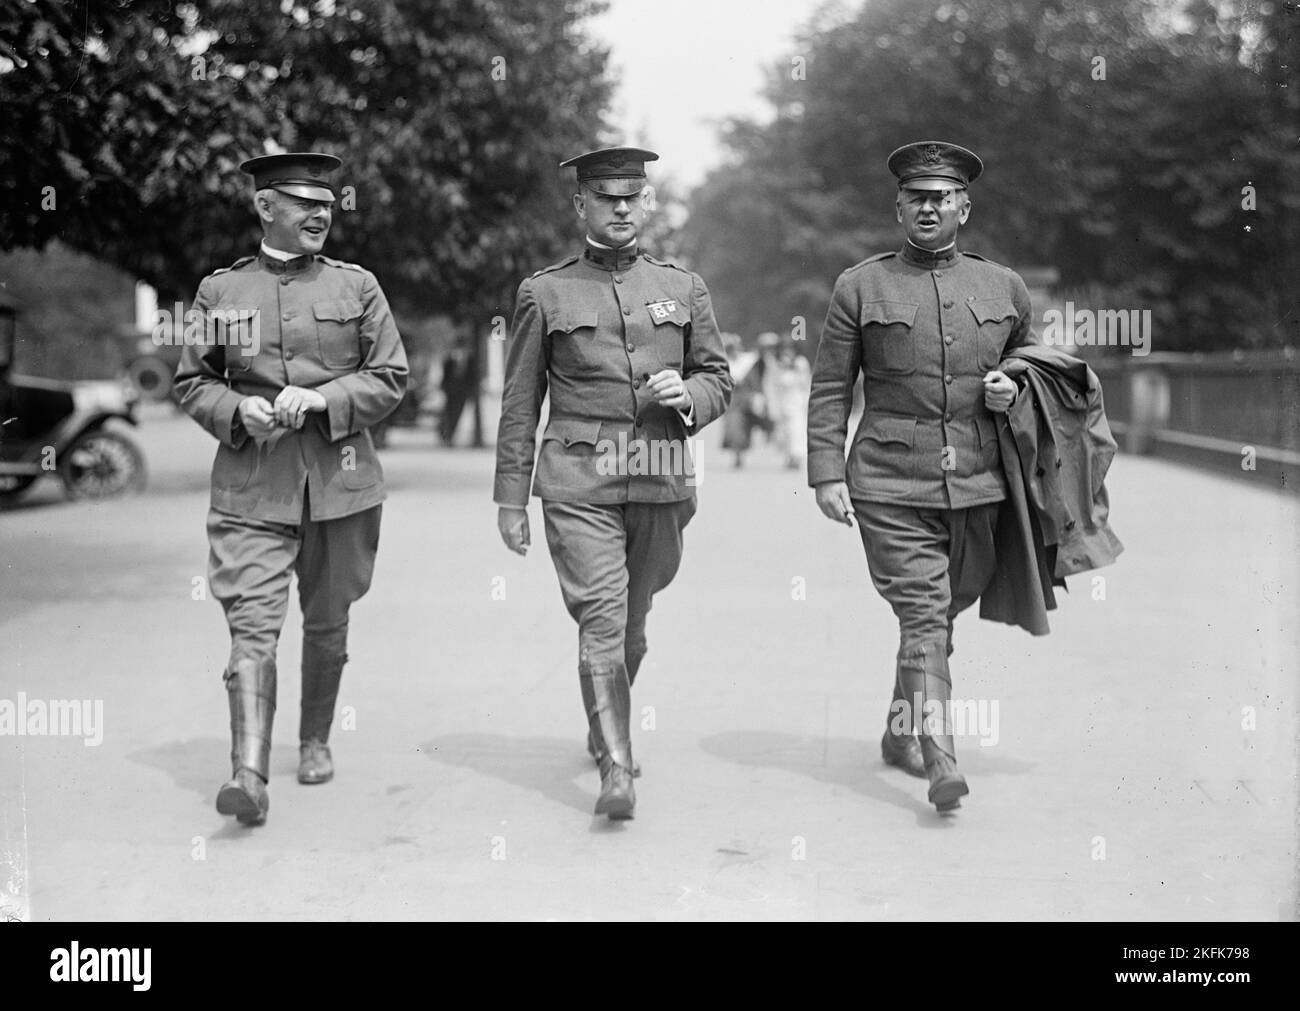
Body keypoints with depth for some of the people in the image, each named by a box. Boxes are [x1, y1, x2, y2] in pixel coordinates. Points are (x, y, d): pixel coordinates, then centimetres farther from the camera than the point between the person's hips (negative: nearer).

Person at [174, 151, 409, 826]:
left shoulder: (357, 286, 6)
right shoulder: (219, 290, 6)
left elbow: (390, 379, 3)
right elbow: (191, 384, 10)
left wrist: (321, 399, -13)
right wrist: (238, 410, -10)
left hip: (340, 479, 1)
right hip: (250, 485, -1)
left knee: (327, 623, 12)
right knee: (252, 625, -12)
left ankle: (315, 741, 32)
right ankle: (250, 774, -17)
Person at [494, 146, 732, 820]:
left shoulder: (683, 289, 12)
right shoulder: (543, 292, 5)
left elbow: (719, 380, 17)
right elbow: (519, 404, 7)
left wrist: (687, 395, -7)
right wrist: (510, 497, 4)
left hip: (662, 482, 3)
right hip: (578, 482, -3)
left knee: (631, 624, 13)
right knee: (602, 621, -13)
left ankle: (604, 734, 36)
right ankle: (617, 770, -13)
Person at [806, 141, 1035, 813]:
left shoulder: (1004, 288, 11)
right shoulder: (860, 287, 3)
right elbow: (829, 390, 3)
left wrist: (1012, 392, 2)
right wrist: (827, 473, -5)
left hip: (978, 487, 3)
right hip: (889, 486, -3)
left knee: (941, 614, 13)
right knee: (924, 618, -11)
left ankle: (901, 734, 31)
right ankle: (941, 763, -14)